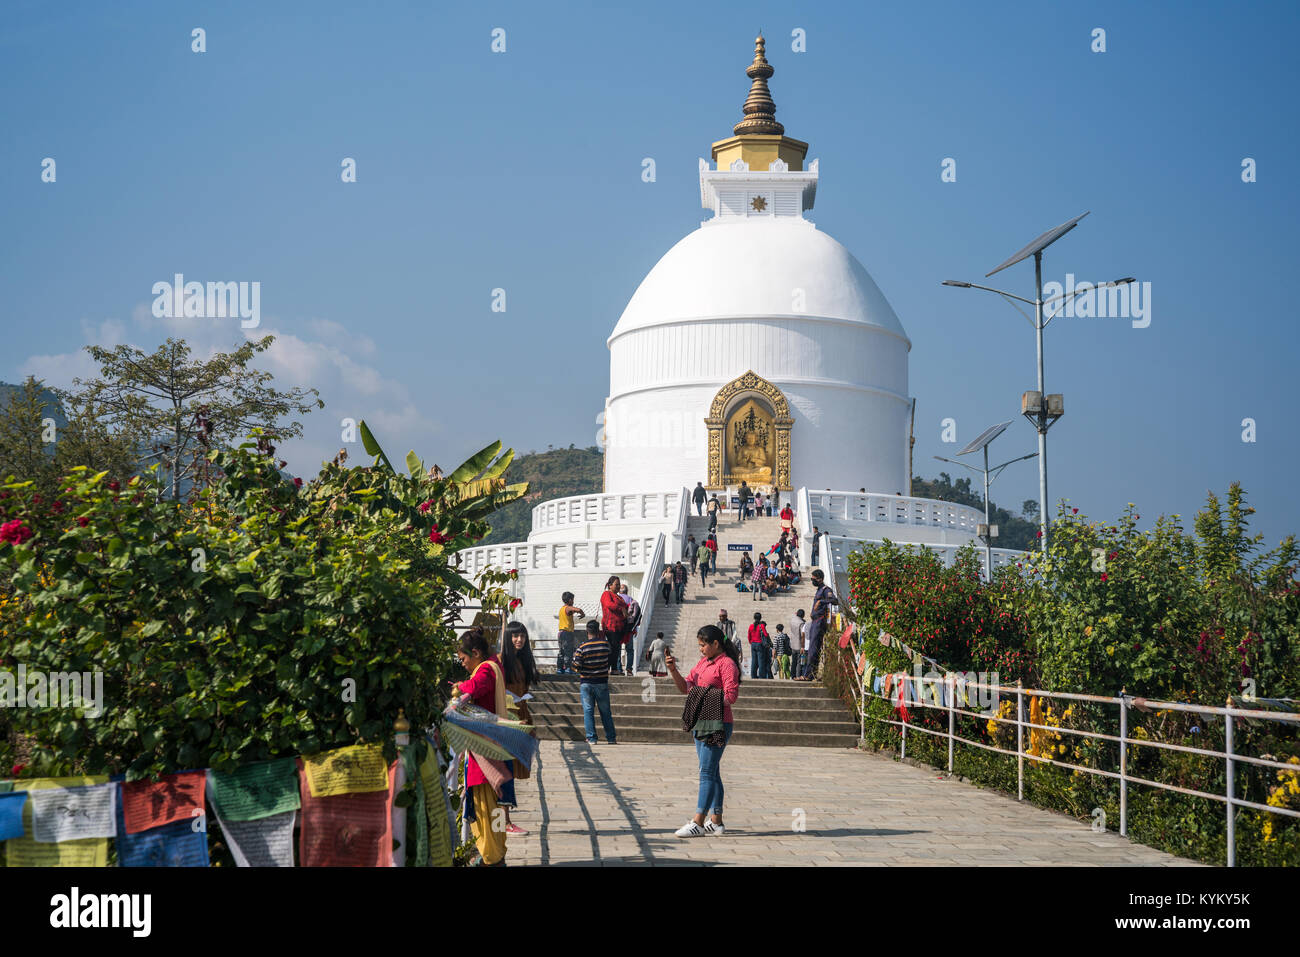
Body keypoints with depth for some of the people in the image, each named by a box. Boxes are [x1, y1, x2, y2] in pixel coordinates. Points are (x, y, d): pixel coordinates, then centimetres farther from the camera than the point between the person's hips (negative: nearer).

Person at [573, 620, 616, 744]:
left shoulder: (582, 647, -10)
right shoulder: (605, 644, -3)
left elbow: (577, 667, -10)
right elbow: (611, 661, 11)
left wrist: (575, 656, 8)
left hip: (586, 683, -2)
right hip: (602, 683, 2)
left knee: (588, 711, 4)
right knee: (605, 711, 10)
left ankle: (591, 738, -1)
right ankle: (611, 738, 12)